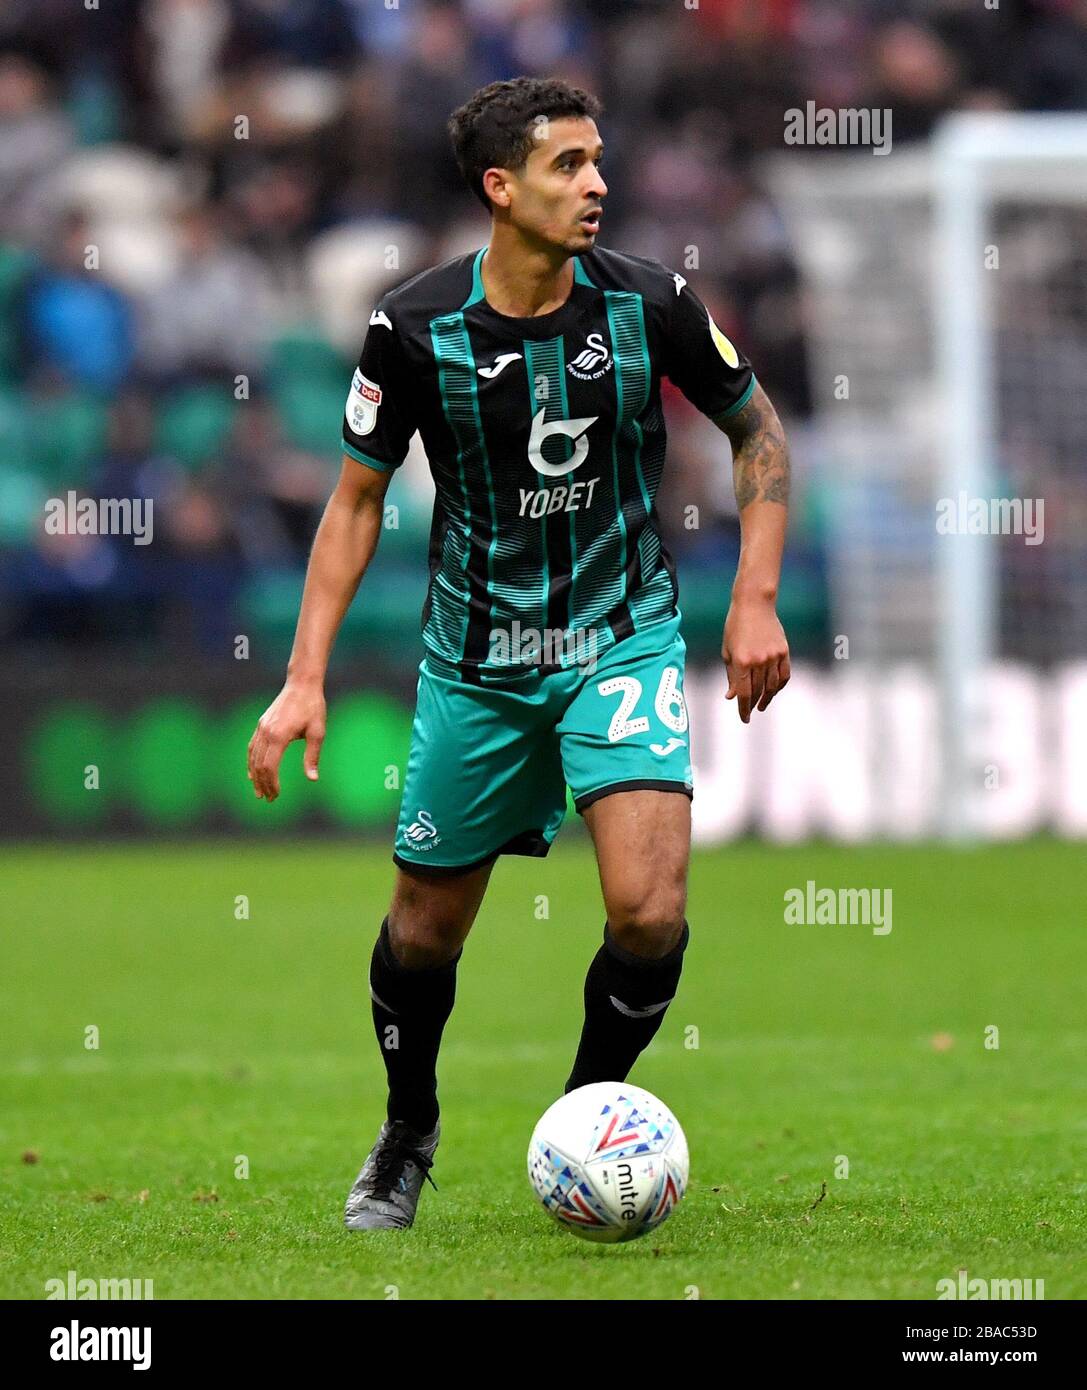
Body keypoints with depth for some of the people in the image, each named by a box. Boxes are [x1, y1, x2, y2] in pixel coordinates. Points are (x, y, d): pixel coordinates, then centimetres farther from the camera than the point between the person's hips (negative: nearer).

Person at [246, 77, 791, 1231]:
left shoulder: (648, 305, -11)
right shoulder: (415, 329, -13)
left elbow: (757, 432, 6)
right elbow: (358, 498, 0)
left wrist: (756, 600, -1)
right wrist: (306, 679, -5)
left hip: (622, 638, 0)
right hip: (476, 653, 0)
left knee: (648, 910, -18)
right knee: (425, 928, 9)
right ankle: (407, 1130, 38)